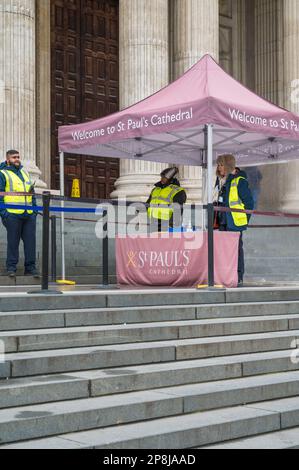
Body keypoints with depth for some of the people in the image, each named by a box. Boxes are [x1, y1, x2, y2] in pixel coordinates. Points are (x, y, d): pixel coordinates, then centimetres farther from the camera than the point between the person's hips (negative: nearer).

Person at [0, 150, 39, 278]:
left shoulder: (25, 173, 22)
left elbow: (32, 192, 24)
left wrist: (34, 208, 15)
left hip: (29, 214, 5)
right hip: (12, 214, -5)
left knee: (30, 241, 2)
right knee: (13, 242, 0)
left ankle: (30, 267, 7)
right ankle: (11, 267, 7)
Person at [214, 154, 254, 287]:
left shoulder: (239, 181, -9)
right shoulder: (220, 181, 14)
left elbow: (249, 202, -8)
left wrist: (245, 219, -7)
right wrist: (216, 220, 15)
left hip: (235, 223, -7)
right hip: (222, 222, 8)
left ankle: (238, 278, 3)